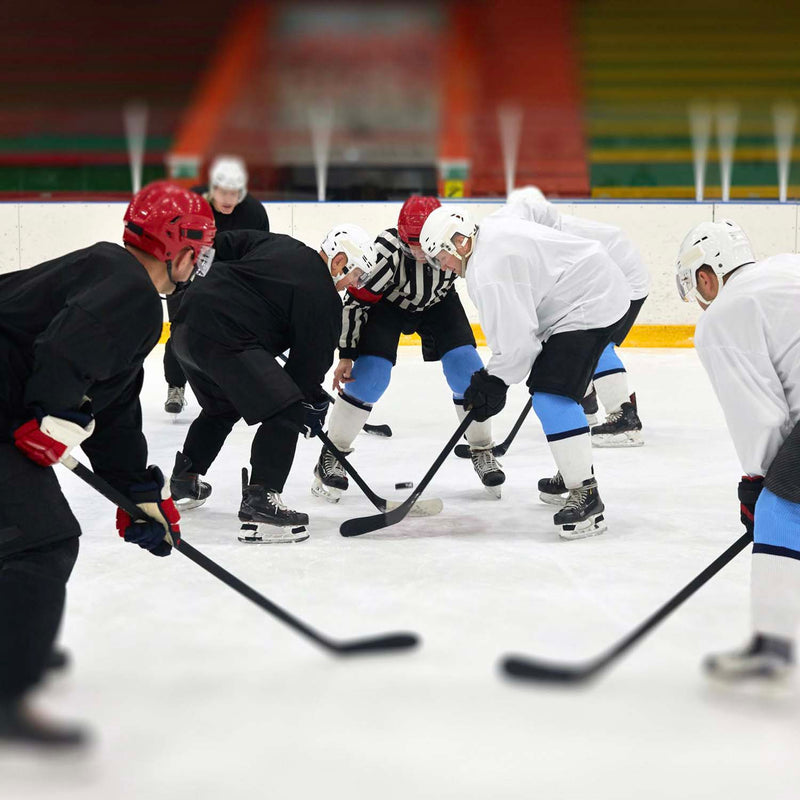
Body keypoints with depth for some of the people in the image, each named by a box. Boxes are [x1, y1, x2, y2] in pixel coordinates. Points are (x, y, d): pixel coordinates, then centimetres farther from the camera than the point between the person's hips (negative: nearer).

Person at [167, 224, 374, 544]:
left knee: (223, 405, 32)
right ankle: (258, 505, -17)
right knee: (286, 412, -9)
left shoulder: (278, 243, 19)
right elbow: (309, 361, 0)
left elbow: (224, 245, 25)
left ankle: (182, 481, 46)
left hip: (187, 323, 10)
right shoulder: (323, 299, -4)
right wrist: (314, 404, 15)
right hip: (223, 339, -10)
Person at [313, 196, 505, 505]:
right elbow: (356, 300, -25)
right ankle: (332, 456, 2)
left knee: (466, 368, -10)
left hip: (438, 302, 3)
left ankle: (482, 452, 10)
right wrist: (347, 355, -24)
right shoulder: (385, 251, -36)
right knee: (370, 374, -16)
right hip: (387, 303, -3)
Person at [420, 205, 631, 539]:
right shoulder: (492, 229, 10)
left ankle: (586, 496, -19)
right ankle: (575, 470, 36)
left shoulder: (488, 271, -21)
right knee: (548, 388, 23)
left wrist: (493, 384, -8)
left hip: (590, 304, -11)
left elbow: (517, 340, -22)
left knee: (552, 396, -18)